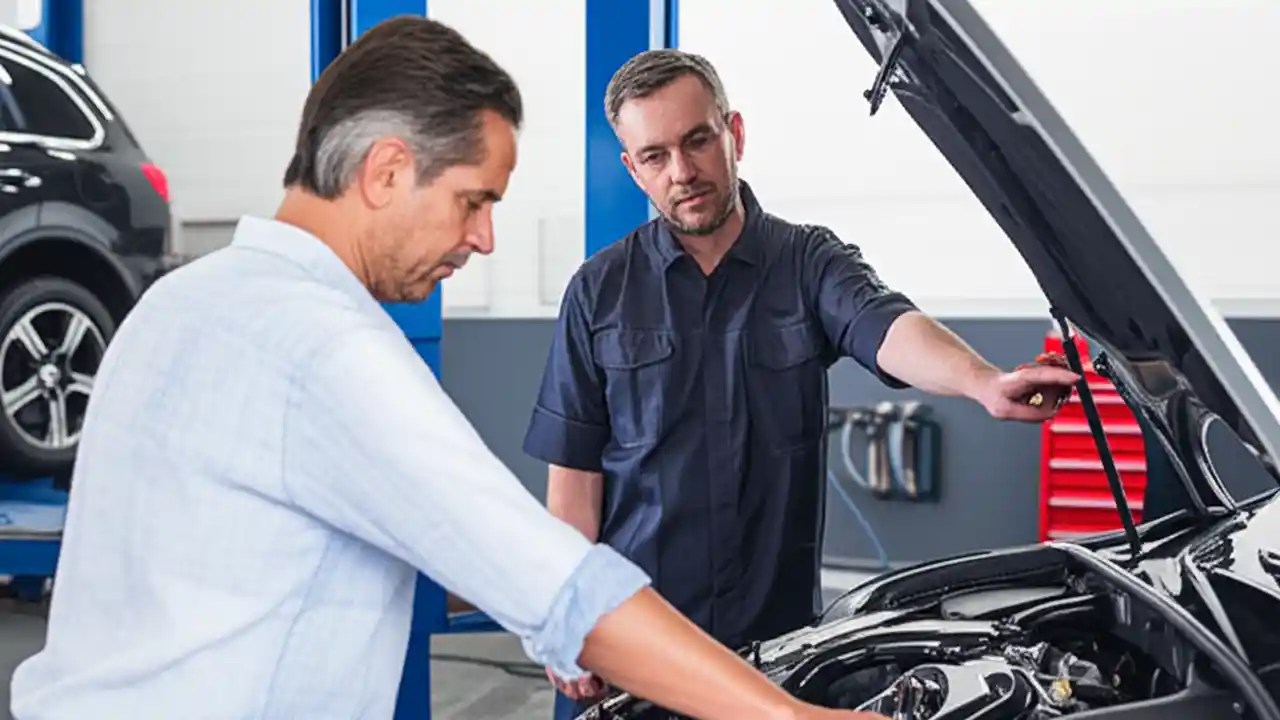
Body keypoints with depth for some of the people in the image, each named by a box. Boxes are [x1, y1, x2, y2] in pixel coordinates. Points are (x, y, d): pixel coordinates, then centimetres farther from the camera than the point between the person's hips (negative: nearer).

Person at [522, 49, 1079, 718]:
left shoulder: (810, 261, -1)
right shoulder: (599, 291, 0)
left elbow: (890, 330, -23)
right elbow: (575, 469, 1)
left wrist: (985, 382, -44)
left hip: (777, 629, 0)